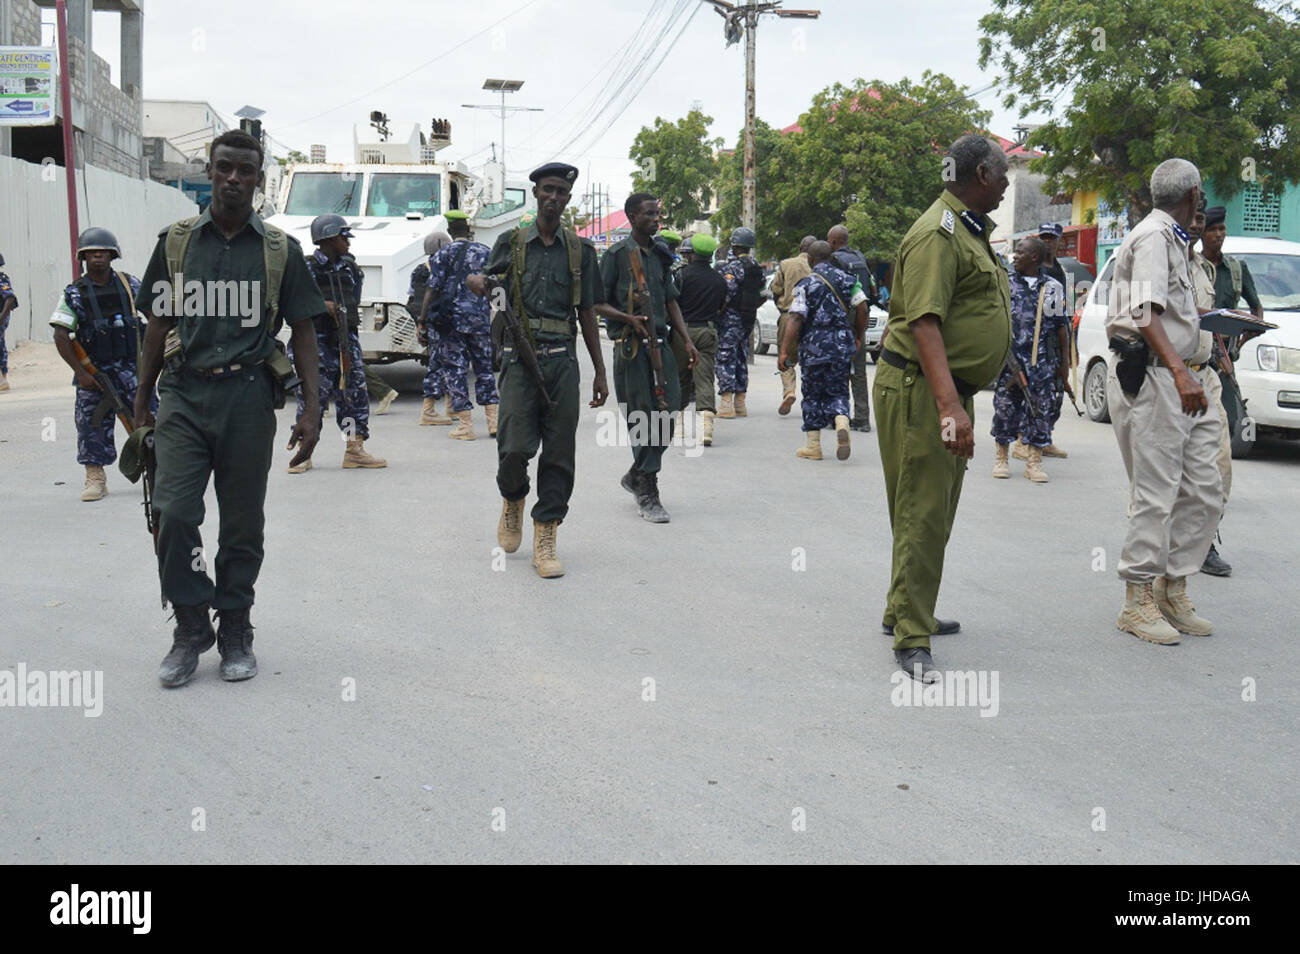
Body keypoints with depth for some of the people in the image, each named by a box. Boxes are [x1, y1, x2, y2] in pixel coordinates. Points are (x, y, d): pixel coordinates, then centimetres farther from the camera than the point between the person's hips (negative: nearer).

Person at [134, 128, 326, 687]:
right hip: (184, 393, 1)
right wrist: (142, 402, 12)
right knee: (173, 512, -10)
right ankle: (191, 628, 6)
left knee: (243, 522, 5)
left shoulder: (280, 250, 6)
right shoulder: (176, 242, 9)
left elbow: (302, 332, 8)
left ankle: (235, 633, 19)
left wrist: (312, 409, 0)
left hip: (248, 394, 0)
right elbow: (158, 325, 14)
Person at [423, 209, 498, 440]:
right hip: (481, 317, 3)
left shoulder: (443, 254, -5)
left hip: (452, 318, -3)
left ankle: (465, 425, 0)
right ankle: (493, 421, 11)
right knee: (484, 368, 13)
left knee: (455, 370, 2)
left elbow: (433, 290, -9)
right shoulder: (485, 252, 6)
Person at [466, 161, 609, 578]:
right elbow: (486, 285, 20)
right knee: (515, 446, -11)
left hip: (562, 360, 1)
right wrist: (478, 283, -6)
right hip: (519, 357, -1)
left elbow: (587, 315, 14)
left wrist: (600, 372, 11)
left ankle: (545, 542, 6)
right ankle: (512, 501, 22)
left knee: (559, 452, -1)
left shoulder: (580, 250, 11)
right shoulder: (510, 243, 8)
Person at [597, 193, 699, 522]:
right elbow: (598, 304, -4)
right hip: (631, 346, -6)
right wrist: (630, 319, -19)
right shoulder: (616, 254, -4)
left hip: (661, 343, 6)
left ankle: (636, 476, 25)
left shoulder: (661, 254, 15)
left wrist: (687, 341, 13)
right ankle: (647, 495, 3)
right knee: (641, 420, -4)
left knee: (665, 420, 4)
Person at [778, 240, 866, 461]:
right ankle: (841, 422, -19)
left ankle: (813, 445, 10)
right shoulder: (847, 279, 7)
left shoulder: (806, 284, -4)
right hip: (842, 344, 3)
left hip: (814, 345, -3)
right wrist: (858, 337, 14)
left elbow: (795, 319, -12)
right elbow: (862, 308, 1)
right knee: (838, 392, 11)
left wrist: (784, 351, -13)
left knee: (813, 395, 8)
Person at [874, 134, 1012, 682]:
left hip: (951, 389, 11)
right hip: (920, 390, -11)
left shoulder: (970, 231, 18)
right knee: (923, 515, -10)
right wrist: (950, 406, -36)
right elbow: (924, 324, -28)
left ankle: (907, 612, 32)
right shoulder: (938, 235, -18)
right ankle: (911, 641, -6)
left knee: (936, 512, 19)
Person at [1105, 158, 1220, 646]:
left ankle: (1173, 589, 17)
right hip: (1150, 377, -10)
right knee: (1156, 494, -7)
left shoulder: (1171, 238, 21)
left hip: (1179, 378, 10)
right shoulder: (1154, 236, -10)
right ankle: (1138, 601, 1)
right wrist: (1179, 371, -33)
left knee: (1203, 490, 8)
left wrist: (1193, 316, 51)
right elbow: (1146, 314, -23)